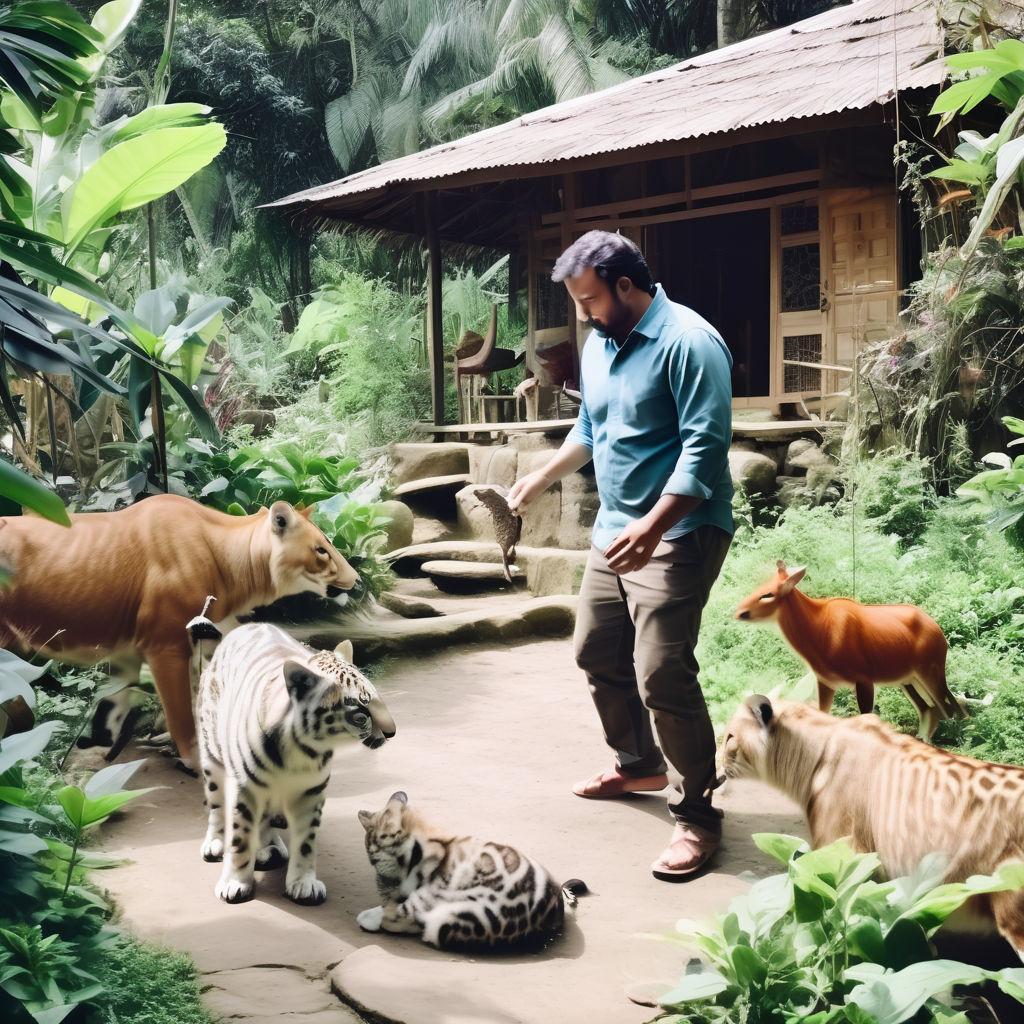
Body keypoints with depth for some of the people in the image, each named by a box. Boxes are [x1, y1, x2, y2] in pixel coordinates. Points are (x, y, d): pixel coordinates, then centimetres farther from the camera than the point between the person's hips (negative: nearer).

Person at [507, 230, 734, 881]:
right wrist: (542, 479, 34)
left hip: (677, 534, -9)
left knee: (661, 675, -15)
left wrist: (653, 526, -31)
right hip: (615, 530, 10)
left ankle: (699, 815, 0)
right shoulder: (599, 345, 12)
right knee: (597, 654, 18)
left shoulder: (687, 343, -17)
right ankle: (640, 765, 39)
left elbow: (705, 447, -24)